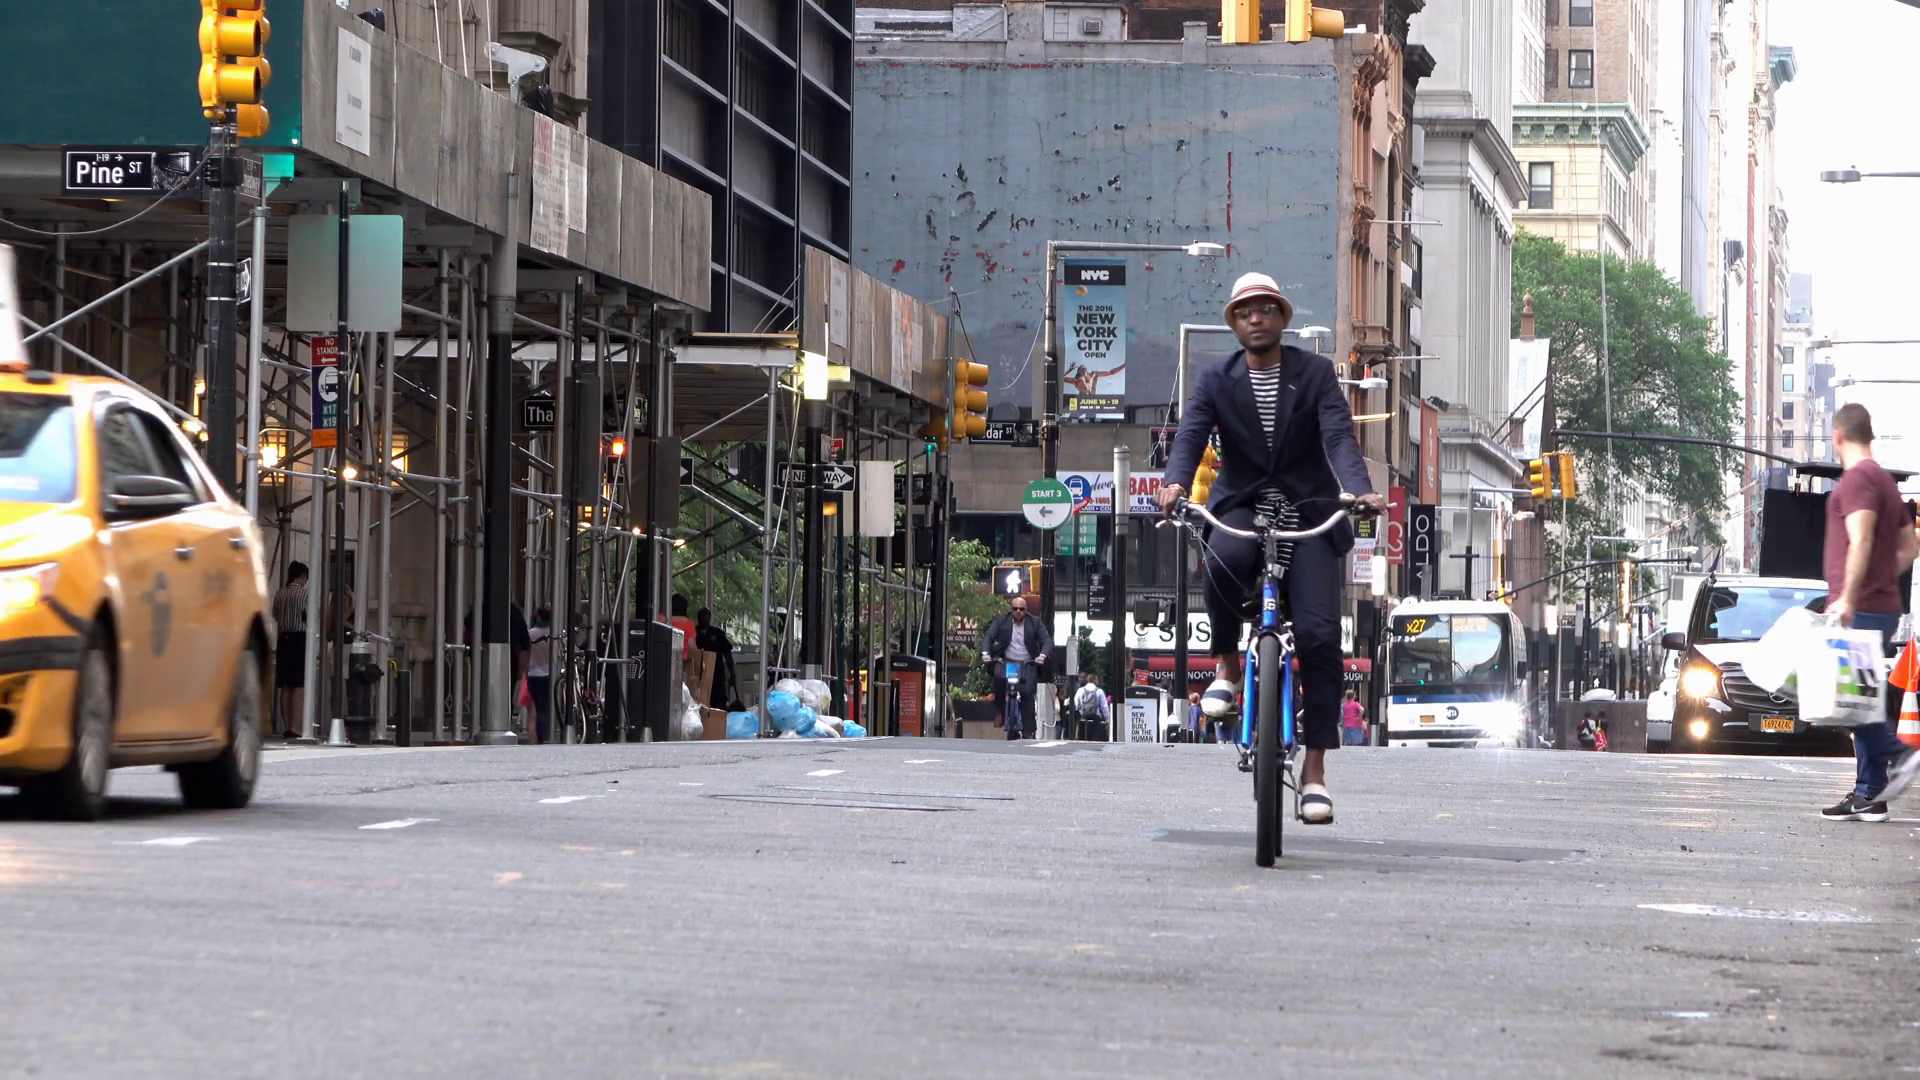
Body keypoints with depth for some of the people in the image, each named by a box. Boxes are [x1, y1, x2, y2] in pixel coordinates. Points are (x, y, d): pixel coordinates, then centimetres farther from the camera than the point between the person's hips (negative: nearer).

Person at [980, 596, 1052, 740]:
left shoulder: (1035, 623, 6)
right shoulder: (1001, 622, 7)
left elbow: (1047, 641, -2)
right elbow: (988, 637, -2)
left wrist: (1043, 655, -24)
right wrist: (985, 652, -23)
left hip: (1027, 664, 0)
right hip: (1006, 661, 0)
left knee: (1027, 693, -21)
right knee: (999, 677, -33)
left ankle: (1027, 731, -14)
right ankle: (1002, 711, -10)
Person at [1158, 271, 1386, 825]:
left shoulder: (1316, 373, 2)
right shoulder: (1217, 381, 6)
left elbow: (1339, 436, -11)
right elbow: (1191, 435, -9)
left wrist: (1358, 489, -31)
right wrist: (1175, 482, -32)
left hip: (1308, 514, 0)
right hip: (1242, 508, 0)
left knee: (1319, 633, -14)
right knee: (1224, 560, -37)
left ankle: (1315, 770, -9)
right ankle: (1227, 669, -11)